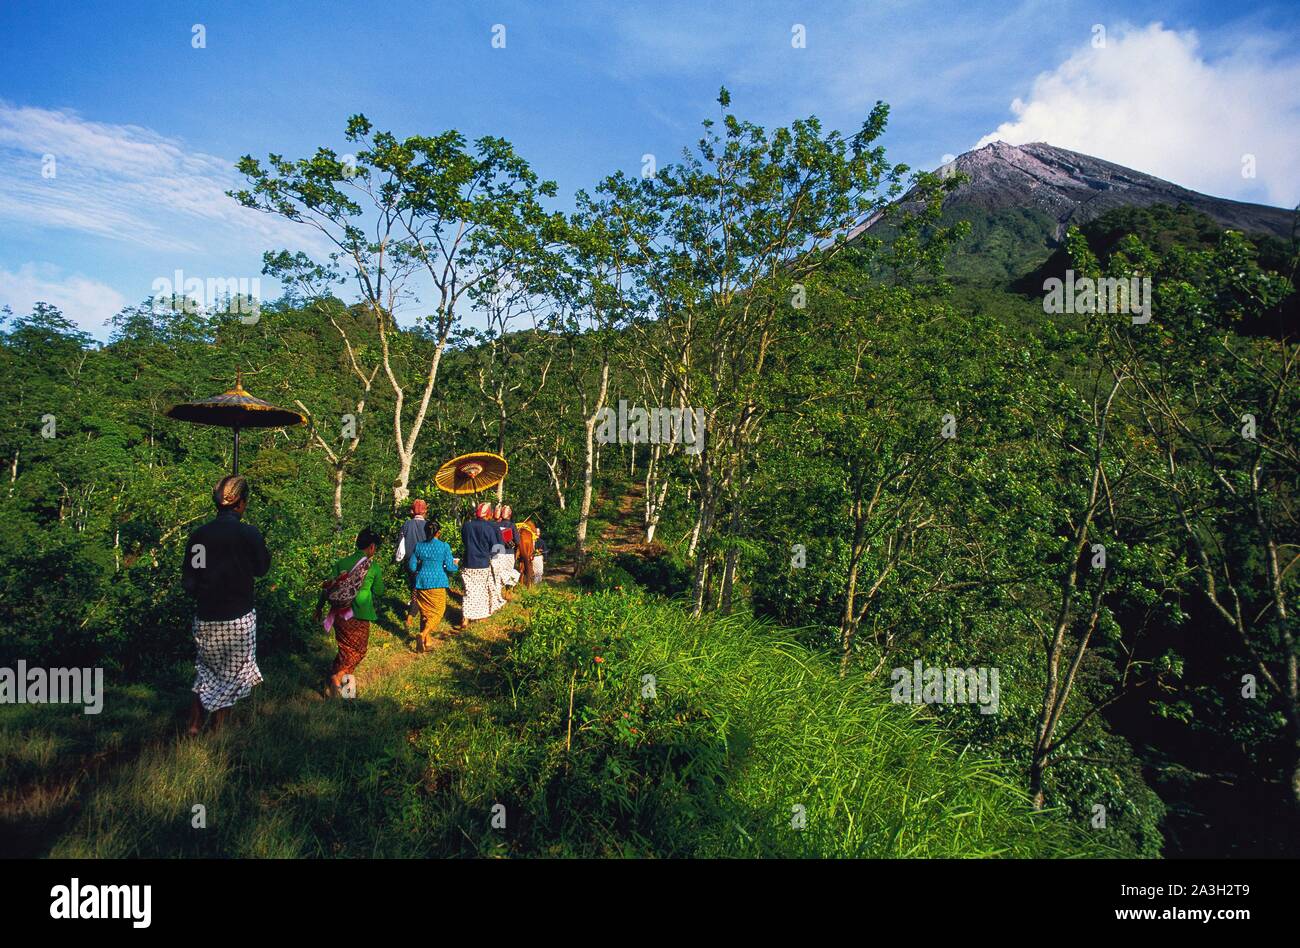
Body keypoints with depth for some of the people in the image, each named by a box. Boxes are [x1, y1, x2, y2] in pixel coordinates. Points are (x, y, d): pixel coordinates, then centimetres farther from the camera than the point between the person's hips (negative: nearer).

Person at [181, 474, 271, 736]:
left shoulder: (198, 535, -3)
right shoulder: (248, 533, -14)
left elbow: (188, 582, 2)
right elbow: (261, 568, 1)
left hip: (205, 619, 3)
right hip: (239, 620, -3)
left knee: (206, 671, 23)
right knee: (232, 675, 14)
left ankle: (194, 725, 20)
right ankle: (217, 729, 21)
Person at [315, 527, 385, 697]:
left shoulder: (342, 562, 2)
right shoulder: (374, 567, -7)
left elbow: (327, 587, 3)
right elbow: (378, 593, 6)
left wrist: (319, 607, 14)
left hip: (339, 613, 4)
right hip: (359, 616, -4)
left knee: (346, 646, 23)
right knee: (357, 650, 9)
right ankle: (337, 676, -7)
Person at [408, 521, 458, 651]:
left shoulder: (418, 546, 3)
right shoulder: (444, 546, -7)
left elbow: (412, 566, 8)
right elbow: (450, 567, -6)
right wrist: (455, 564, 16)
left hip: (421, 582, 4)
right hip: (437, 583, -4)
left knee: (424, 611, 14)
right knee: (438, 610, 5)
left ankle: (427, 641, 15)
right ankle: (423, 634, -15)